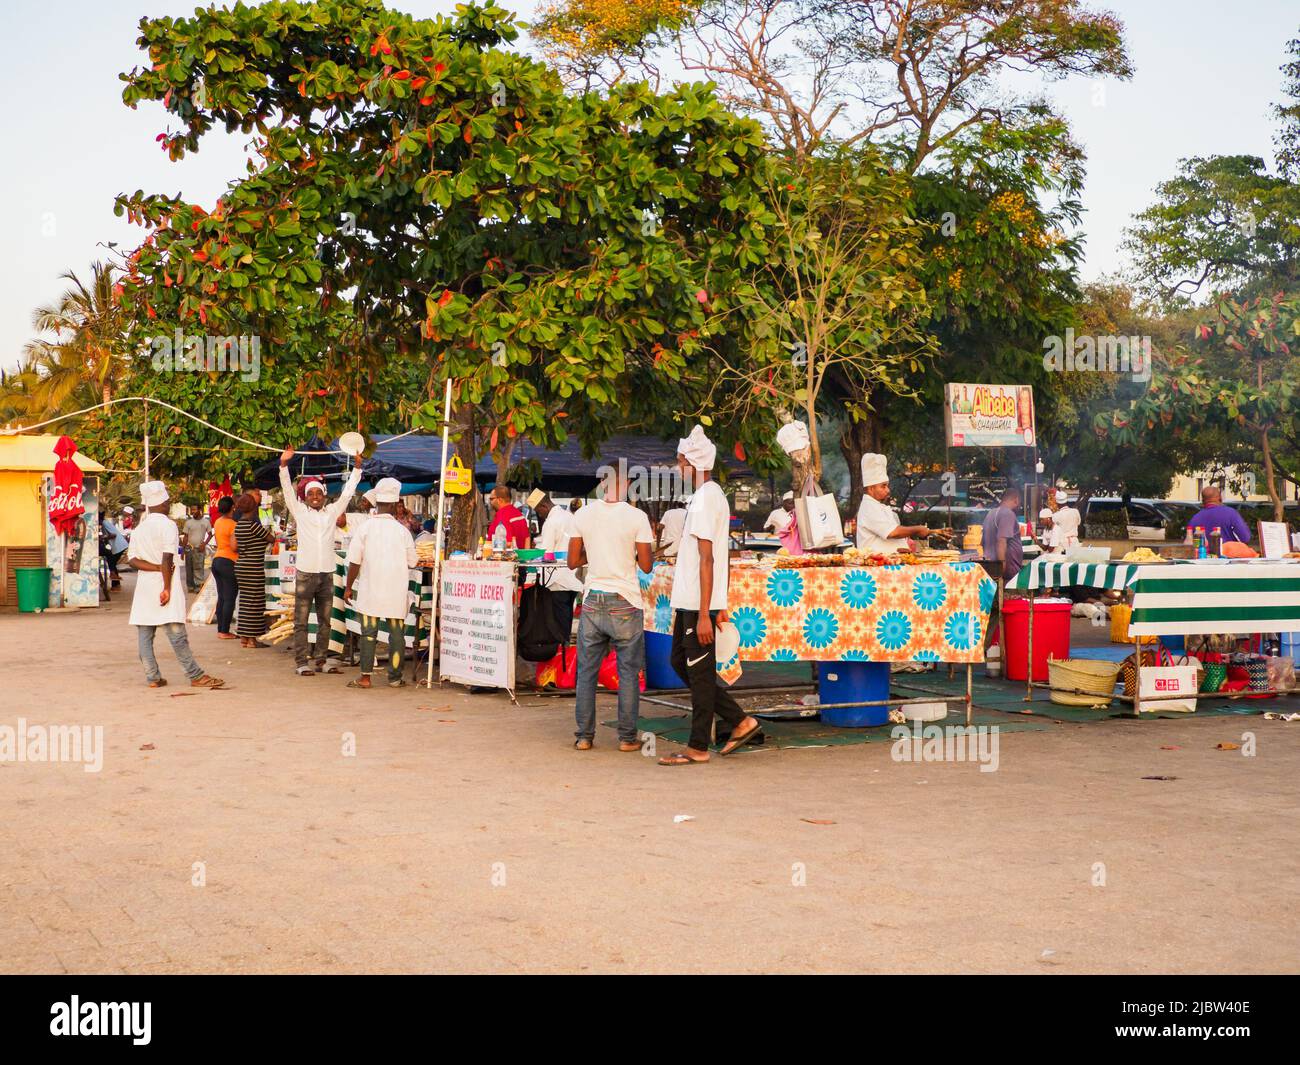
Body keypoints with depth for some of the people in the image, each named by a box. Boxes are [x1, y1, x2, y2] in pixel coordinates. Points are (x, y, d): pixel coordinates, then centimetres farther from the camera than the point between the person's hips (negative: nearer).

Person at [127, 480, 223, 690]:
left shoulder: (139, 529, 12)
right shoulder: (168, 525, -7)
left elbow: (133, 560, 2)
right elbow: (167, 558, -15)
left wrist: (156, 568, -7)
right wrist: (167, 588, -15)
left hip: (144, 586, 6)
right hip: (162, 586, -6)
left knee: (144, 634, 6)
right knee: (176, 633, -6)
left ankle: (152, 677, 3)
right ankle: (196, 676, -4)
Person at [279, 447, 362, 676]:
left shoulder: (332, 511, 10)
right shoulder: (300, 512, 3)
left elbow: (348, 491, 11)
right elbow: (287, 489, -5)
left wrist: (357, 467, 5)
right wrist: (284, 464, -16)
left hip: (327, 574, 3)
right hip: (305, 573, -3)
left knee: (325, 621, 9)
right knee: (301, 621, -1)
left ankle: (321, 660, 17)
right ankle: (301, 662, 1)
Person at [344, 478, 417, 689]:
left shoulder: (365, 528, -5)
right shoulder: (402, 531, -5)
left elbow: (354, 562, -5)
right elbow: (412, 562, 2)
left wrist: (348, 587, 5)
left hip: (370, 591, 0)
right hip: (396, 593, 0)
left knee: (368, 634, 5)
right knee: (397, 634, 8)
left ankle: (365, 677, 5)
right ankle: (395, 678, 12)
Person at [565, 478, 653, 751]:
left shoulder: (583, 515, 0)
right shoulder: (637, 517, -7)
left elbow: (573, 562, 5)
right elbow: (646, 565, -5)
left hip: (593, 601, 3)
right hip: (626, 605, -2)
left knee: (586, 671, 9)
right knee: (629, 672, 5)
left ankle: (584, 736, 10)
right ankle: (627, 737, 6)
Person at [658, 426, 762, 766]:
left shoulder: (704, 499, -16)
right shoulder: (713, 494, 16)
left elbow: (706, 559, -21)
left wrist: (704, 614, -22)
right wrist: (719, 605, 23)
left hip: (698, 604, -10)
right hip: (689, 601, 10)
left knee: (699, 673, -1)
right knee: (680, 661, 16)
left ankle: (698, 747, 8)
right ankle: (740, 722, 18)